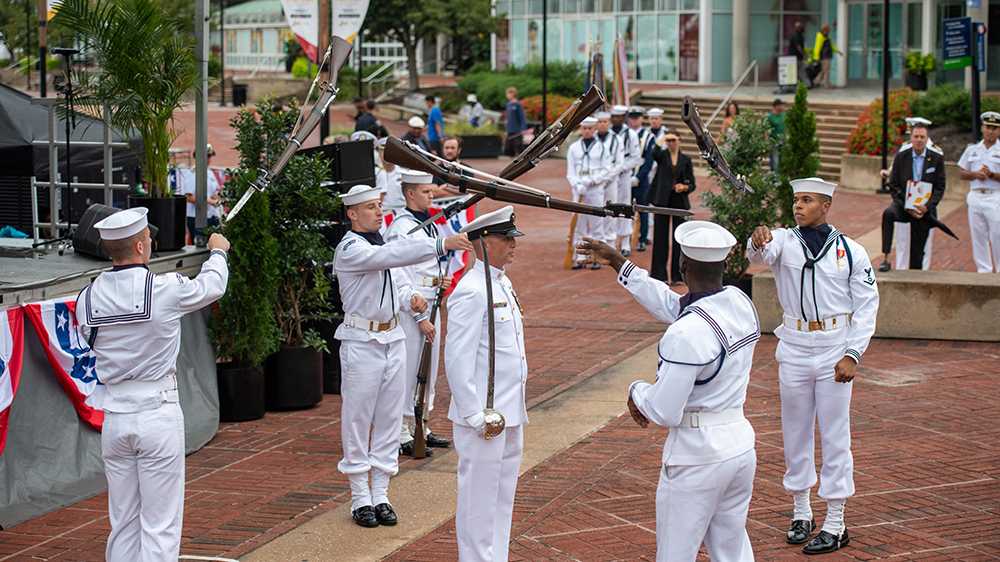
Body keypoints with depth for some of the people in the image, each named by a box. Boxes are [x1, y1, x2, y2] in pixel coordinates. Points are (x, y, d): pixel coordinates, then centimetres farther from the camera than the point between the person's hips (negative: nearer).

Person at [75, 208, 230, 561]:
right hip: (158, 414, -4)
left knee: (123, 523, 13)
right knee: (160, 524, 0)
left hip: (115, 417, 5)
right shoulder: (165, 290, -12)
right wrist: (218, 252, 28)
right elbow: (212, 286, 6)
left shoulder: (88, 298, -1)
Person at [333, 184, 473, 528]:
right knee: (357, 420, 1)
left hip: (393, 340, 8)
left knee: (388, 419, 9)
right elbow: (393, 255, -29)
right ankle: (360, 498, 7)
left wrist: (411, 299, -1)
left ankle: (380, 495, 16)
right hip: (362, 342, -8)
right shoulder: (350, 249, -14)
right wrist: (442, 245, -36)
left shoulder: (379, 243, 13)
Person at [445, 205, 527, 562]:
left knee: (503, 497, 17)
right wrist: (476, 417, -19)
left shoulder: (502, 284, 12)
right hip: (483, 417, -9)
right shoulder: (471, 292, -18)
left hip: (509, 413, 9)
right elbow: (457, 361, -20)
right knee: (479, 499, 0)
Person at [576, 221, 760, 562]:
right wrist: (618, 264, 20)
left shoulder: (686, 334, -26)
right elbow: (672, 306, 15)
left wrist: (637, 390, 0)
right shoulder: (740, 303, -1)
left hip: (697, 456, -8)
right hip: (740, 446, 8)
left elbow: (664, 412, -22)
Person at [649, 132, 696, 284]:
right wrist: (662, 142, -28)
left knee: (678, 238, 1)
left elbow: (692, 184, 7)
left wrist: (684, 187, -12)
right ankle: (659, 274, 7)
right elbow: (653, 154, -22)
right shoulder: (662, 155, 3)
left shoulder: (686, 160, 8)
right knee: (660, 237, 1)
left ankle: (676, 275, 8)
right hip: (663, 201, -1)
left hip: (680, 202, 1)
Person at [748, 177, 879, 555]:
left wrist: (853, 354, -9)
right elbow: (762, 254, -22)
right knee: (795, 433, 11)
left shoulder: (851, 251, -1)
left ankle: (835, 526, 8)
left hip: (834, 351, -2)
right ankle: (801, 513, 26)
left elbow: (867, 307, 0)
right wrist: (758, 243, -46)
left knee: (835, 437, 2)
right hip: (794, 349, 2)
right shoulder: (783, 241, 1)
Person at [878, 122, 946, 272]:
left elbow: (940, 188, 0)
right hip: (903, 204, -1)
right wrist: (907, 206, -14)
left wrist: (927, 207, -15)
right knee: (888, 213, -34)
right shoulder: (901, 157, 0)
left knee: (917, 251, 3)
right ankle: (885, 258, -35)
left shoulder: (937, 159, -1)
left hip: (924, 209, 1)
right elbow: (893, 185, -1)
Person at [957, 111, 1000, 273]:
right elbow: (962, 173, 11)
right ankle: (983, 270, 14)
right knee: (978, 237, 6)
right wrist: (975, 174, -7)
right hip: (975, 197, 4)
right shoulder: (972, 149, 13)